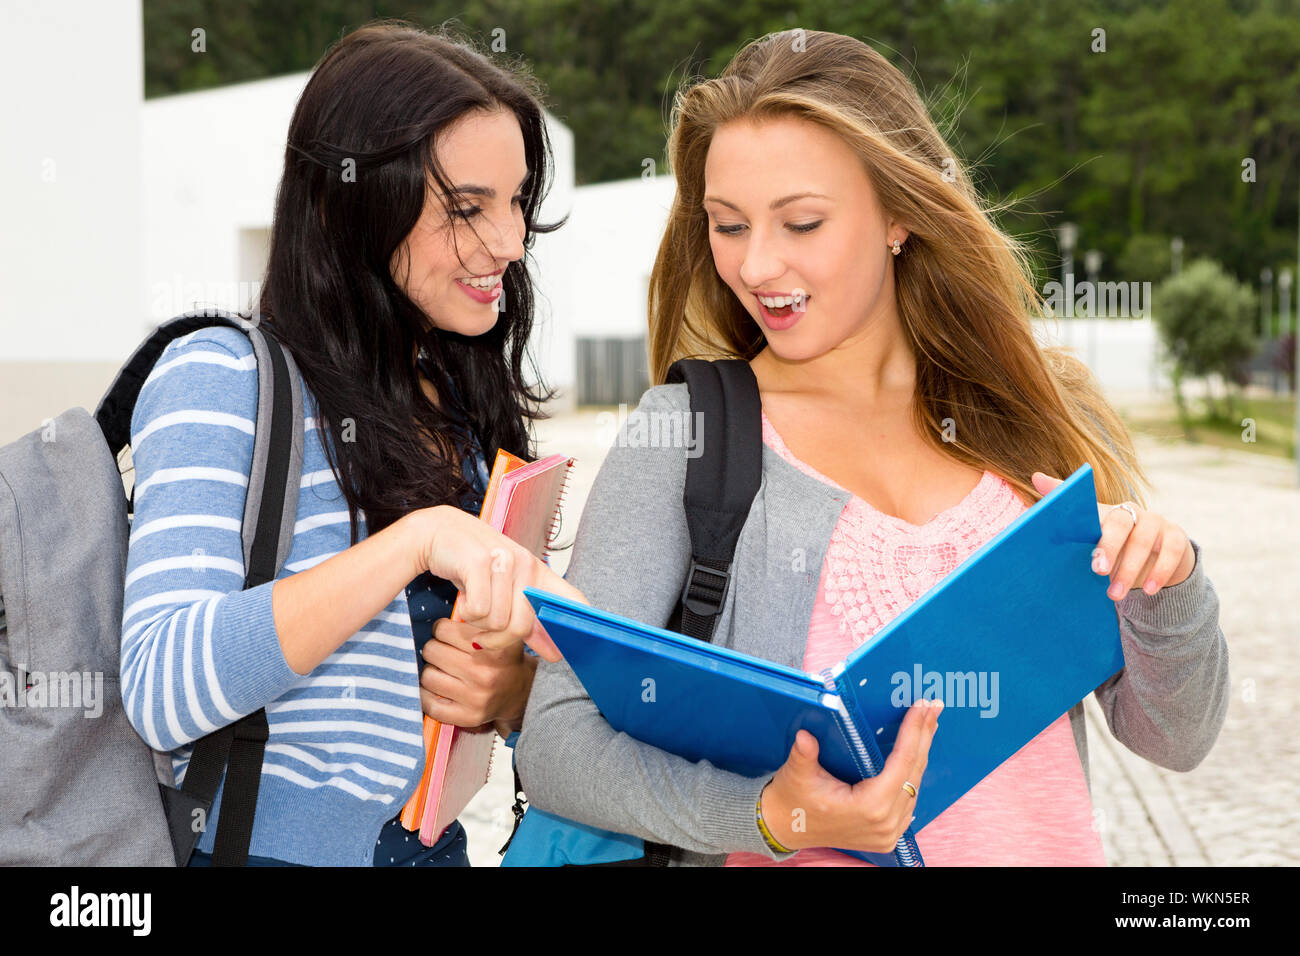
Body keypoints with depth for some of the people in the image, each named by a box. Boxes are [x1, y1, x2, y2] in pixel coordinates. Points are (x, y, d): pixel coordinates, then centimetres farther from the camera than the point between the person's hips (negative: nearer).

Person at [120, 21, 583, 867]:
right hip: (265, 846, -5)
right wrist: (417, 538, -26)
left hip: (435, 844, 5)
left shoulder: (474, 411, 9)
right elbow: (162, 692, -19)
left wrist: (509, 688, -7)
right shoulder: (220, 379, -8)